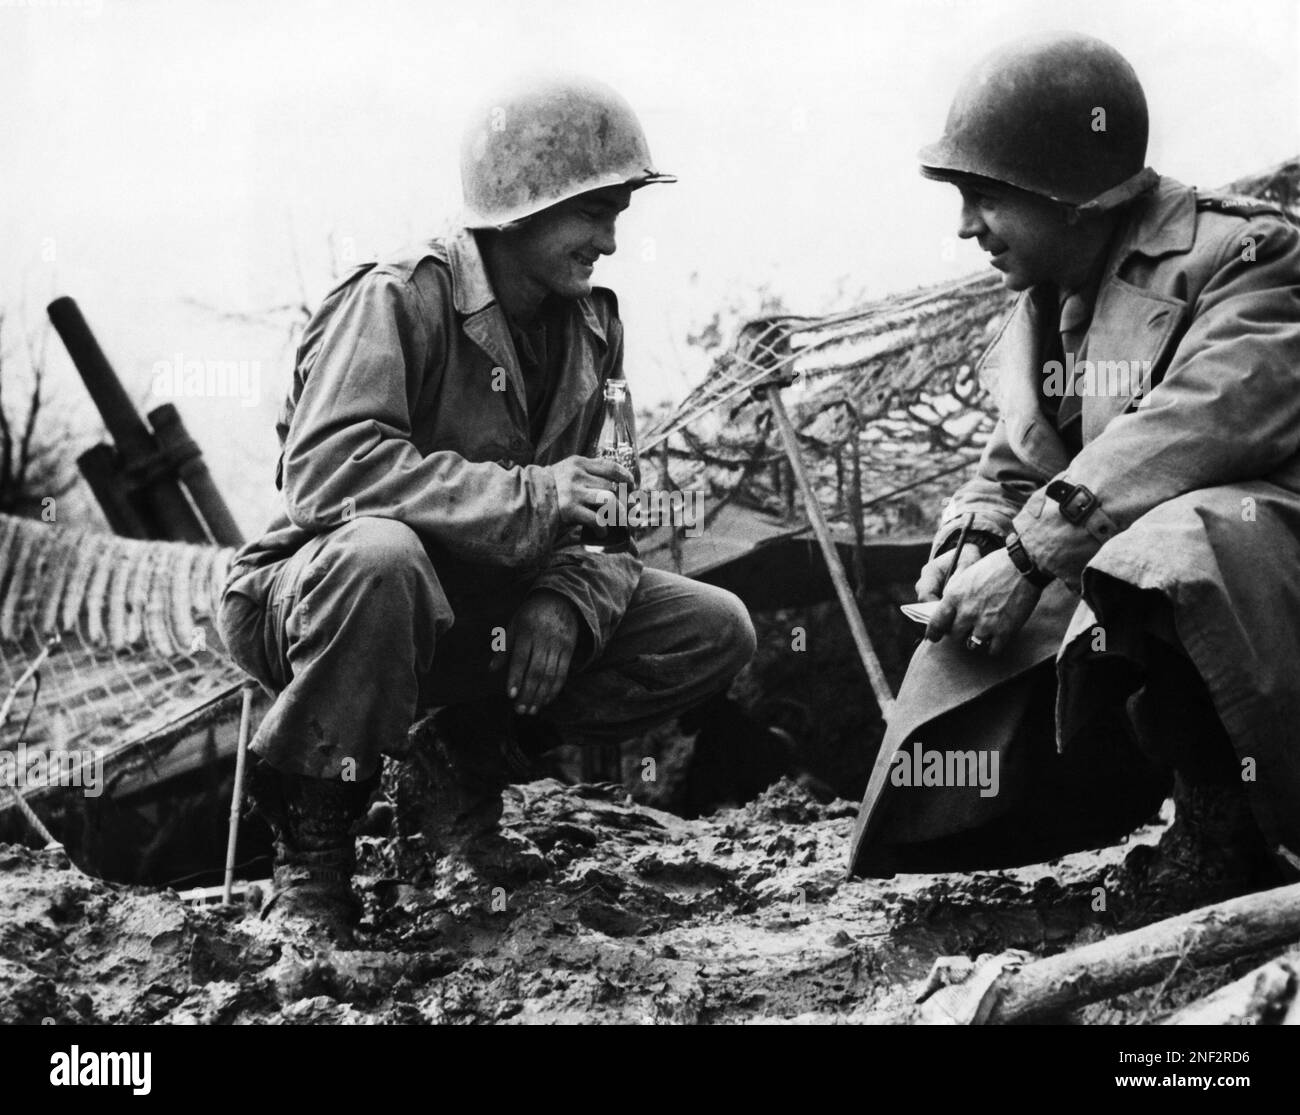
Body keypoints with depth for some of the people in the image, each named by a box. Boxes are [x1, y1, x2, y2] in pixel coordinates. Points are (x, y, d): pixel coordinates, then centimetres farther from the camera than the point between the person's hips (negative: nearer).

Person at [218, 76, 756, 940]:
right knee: (378, 555, -44)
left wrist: (565, 602, -16)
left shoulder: (591, 325, 5)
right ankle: (312, 839, -20)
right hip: (318, 591, -6)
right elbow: (325, 468, -33)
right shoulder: (401, 299, -19)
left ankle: (475, 761, 8)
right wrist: (530, 495, -34)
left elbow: (603, 505, 7)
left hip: (485, 609, 7)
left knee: (717, 632, -6)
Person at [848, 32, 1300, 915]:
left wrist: (1029, 556, -30)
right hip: (1108, 590, 8)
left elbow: (1193, 430, -28)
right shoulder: (1041, 309, 14)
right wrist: (970, 544, -5)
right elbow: (1013, 470, 19)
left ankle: (1228, 833, -18)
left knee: (1176, 547, -42)